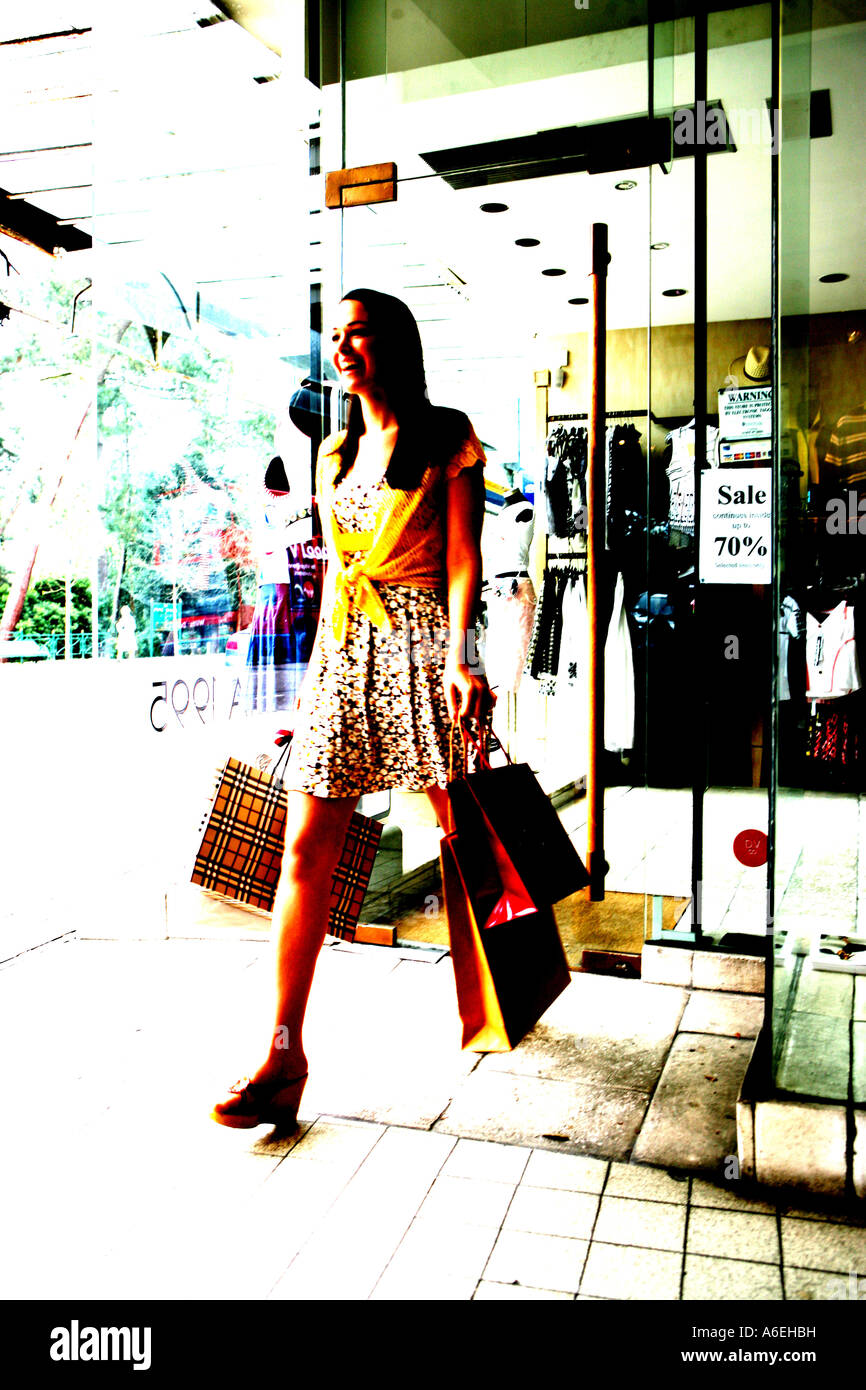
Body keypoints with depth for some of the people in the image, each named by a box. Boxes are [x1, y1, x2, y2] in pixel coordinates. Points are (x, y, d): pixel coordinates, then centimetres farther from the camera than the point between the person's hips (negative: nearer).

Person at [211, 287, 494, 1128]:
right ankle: (285, 1055, -1)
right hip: (344, 647, 5)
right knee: (307, 848, -4)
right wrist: (316, 669, 17)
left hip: (419, 640, -5)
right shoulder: (336, 452, 19)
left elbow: (463, 557, -4)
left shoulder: (445, 439, 3)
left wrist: (459, 654, -17)